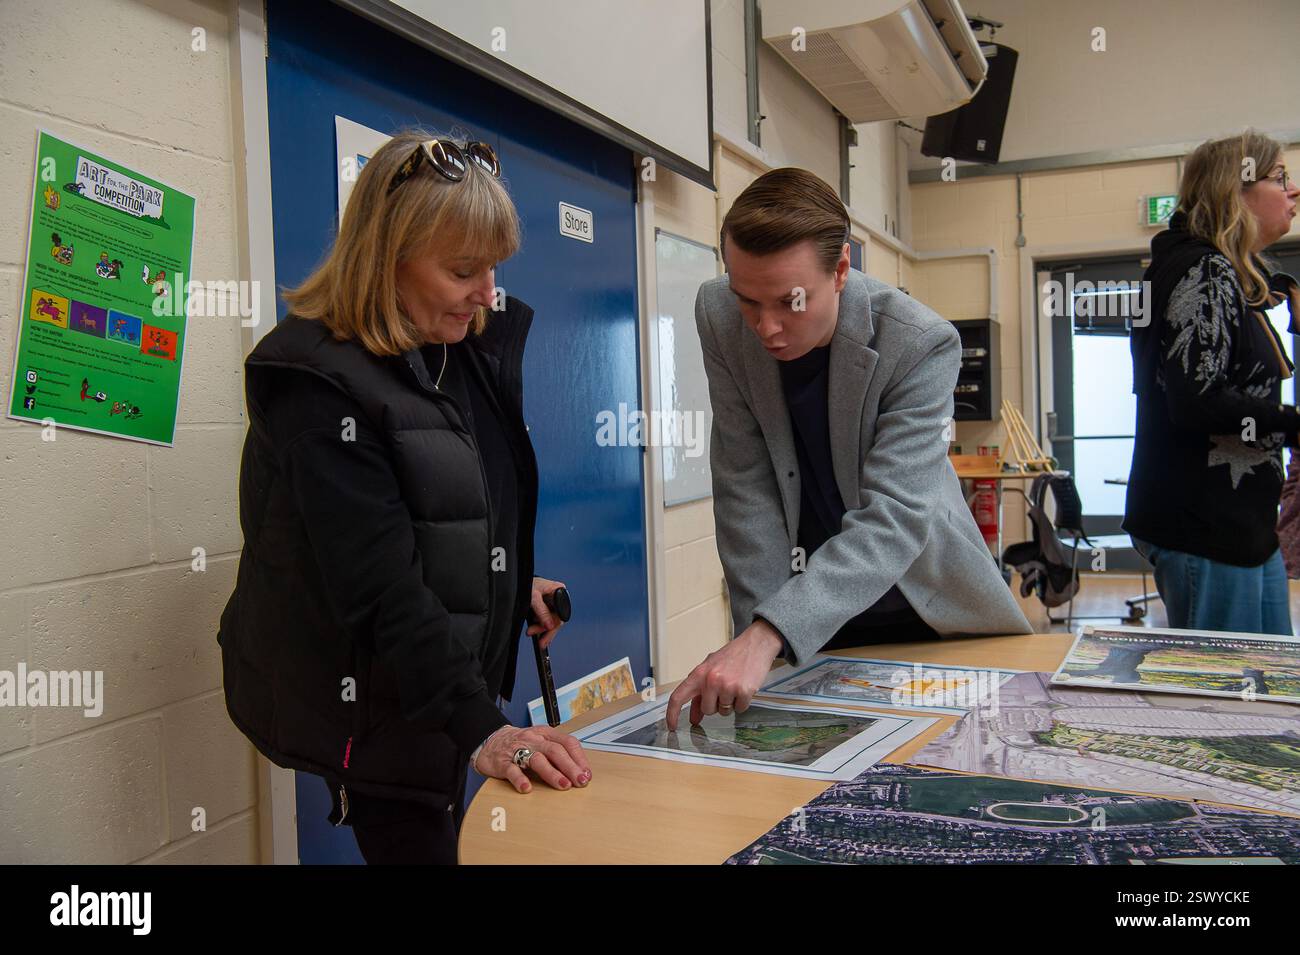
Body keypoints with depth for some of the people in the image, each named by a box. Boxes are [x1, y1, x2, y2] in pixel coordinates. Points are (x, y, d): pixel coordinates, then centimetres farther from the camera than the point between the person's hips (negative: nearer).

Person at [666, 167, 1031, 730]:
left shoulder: (923, 344, -25)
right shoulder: (719, 316, -15)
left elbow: (892, 519, -32)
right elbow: (746, 484, -13)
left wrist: (769, 635, -43)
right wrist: (758, 632, -18)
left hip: (919, 610, -1)